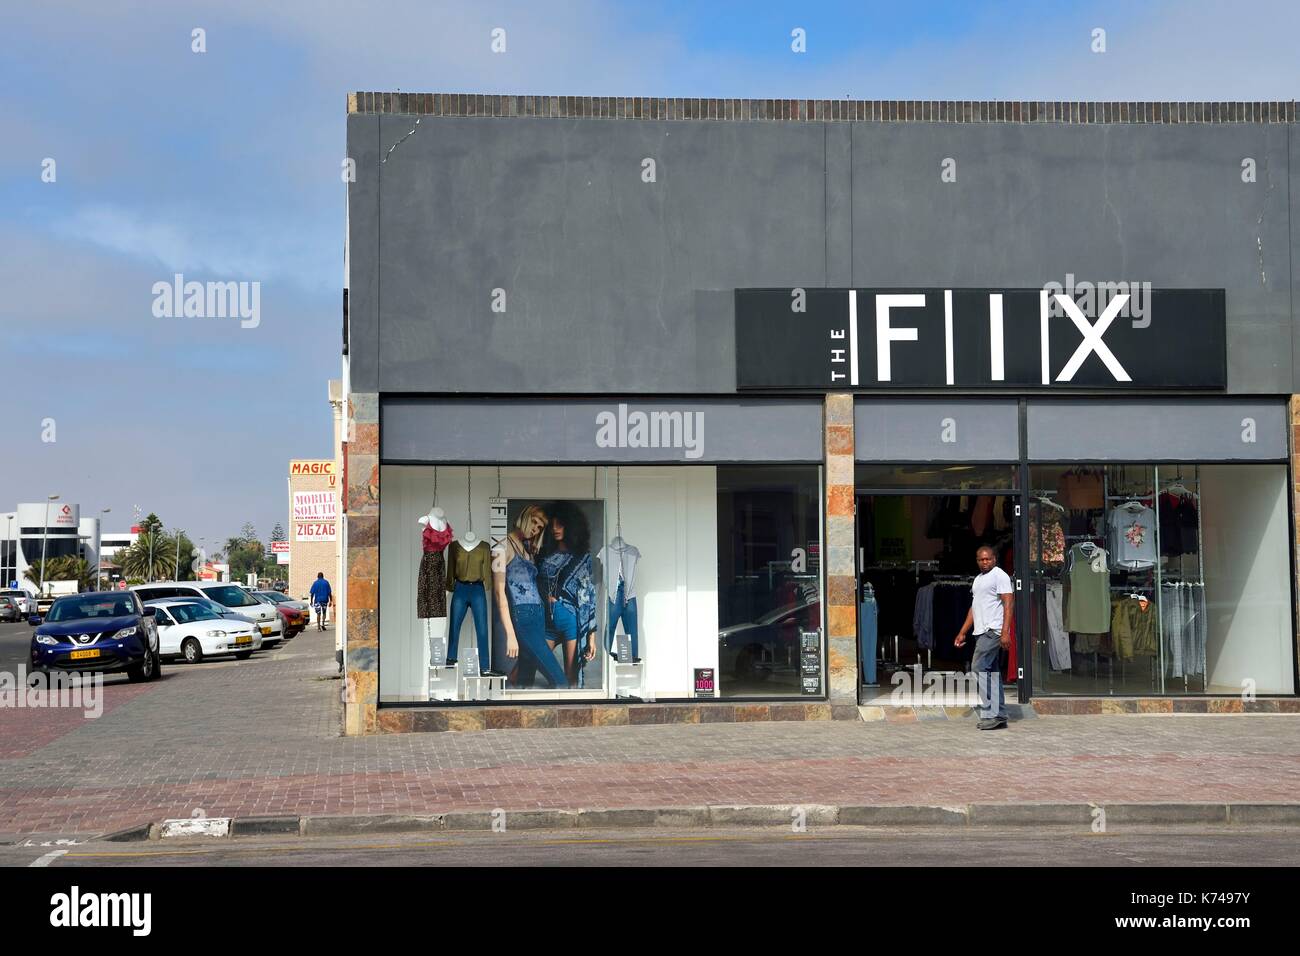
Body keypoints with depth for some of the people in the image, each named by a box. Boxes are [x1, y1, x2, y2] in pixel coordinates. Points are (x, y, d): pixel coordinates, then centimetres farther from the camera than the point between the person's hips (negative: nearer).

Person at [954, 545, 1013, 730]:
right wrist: (962, 633, 22)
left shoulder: (1000, 576, -6)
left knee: (979, 668, -14)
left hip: (992, 630, -9)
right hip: (982, 631, 9)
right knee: (992, 672, 8)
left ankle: (989, 714, -15)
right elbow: (974, 608, 25)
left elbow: (1007, 604, -14)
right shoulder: (978, 579, 21)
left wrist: (1005, 632, -22)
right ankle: (999, 716, 10)